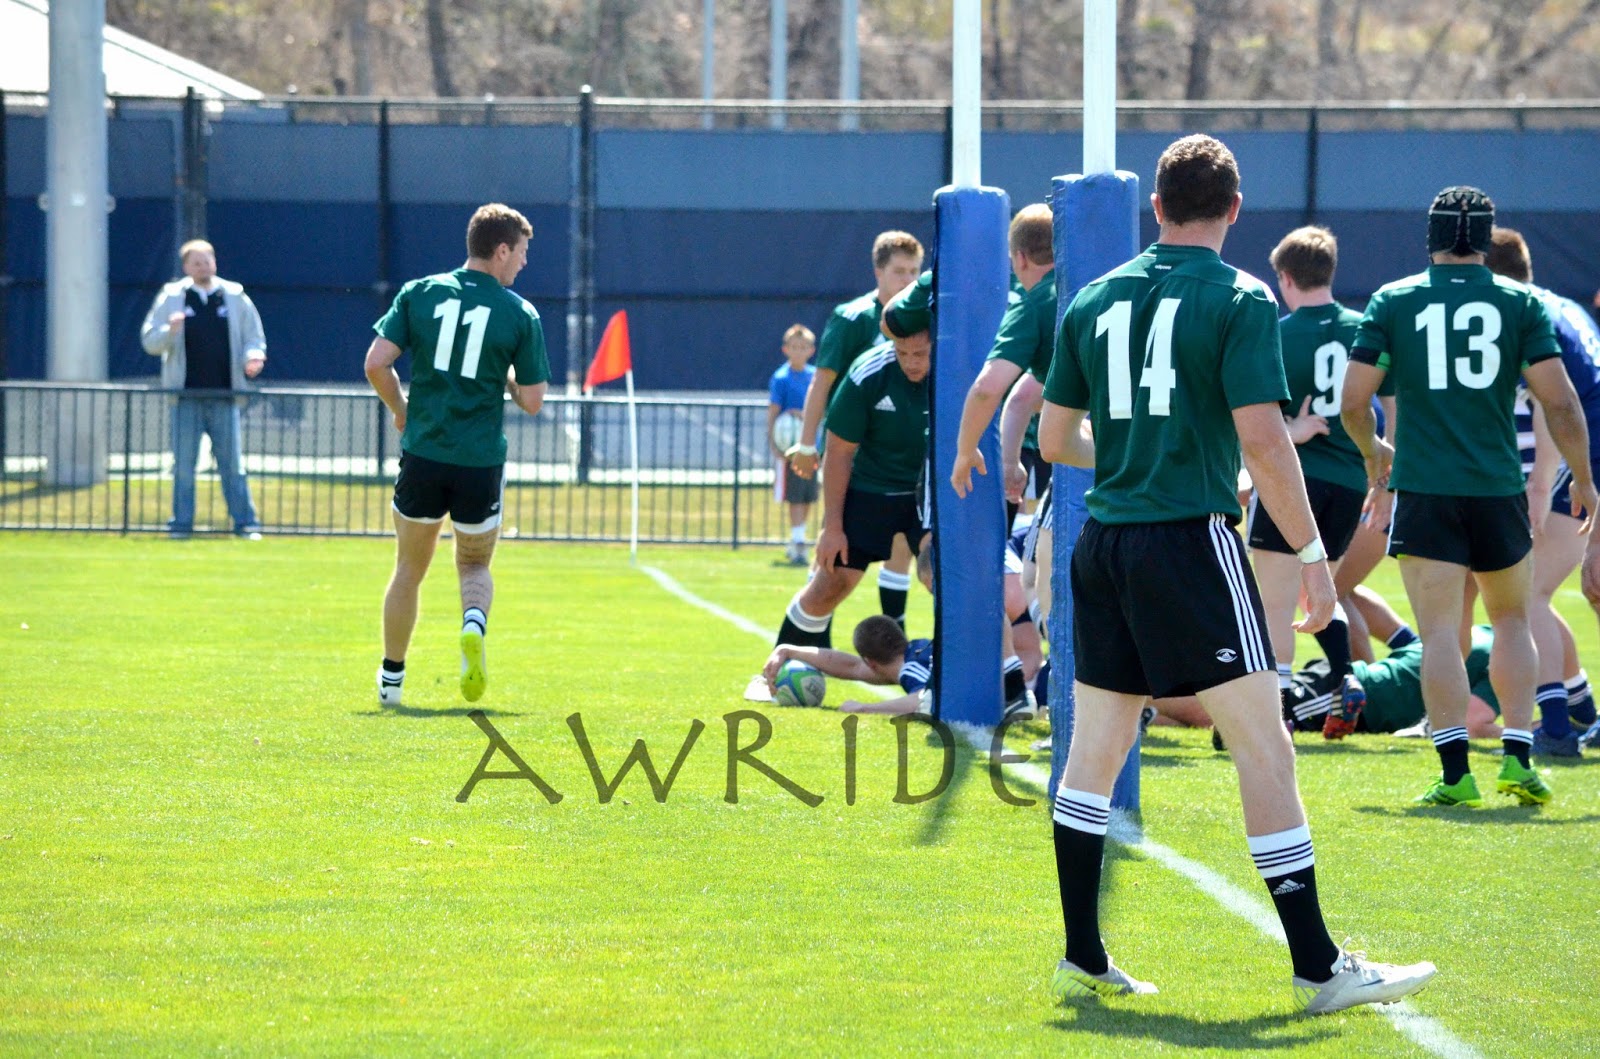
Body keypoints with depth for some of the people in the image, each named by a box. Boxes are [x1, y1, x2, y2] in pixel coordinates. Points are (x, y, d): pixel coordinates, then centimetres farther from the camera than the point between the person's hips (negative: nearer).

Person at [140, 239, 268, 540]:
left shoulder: (236, 298, 9)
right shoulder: (171, 298, 6)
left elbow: (254, 338, 13)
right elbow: (149, 341, 4)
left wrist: (253, 357, -9)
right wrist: (169, 332, -17)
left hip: (224, 396, 0)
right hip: (186, 396, 0)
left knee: (232, 462, 0)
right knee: (184, 463, 1)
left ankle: (245, 522, 2)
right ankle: (181, 523, 6)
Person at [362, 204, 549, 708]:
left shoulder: (420, 293, 2)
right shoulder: (520, 315, -3)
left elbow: (376, 364, -4)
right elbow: (531, 401, -3)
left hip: (422, 455, 1)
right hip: (481, 460, -1)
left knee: (409, 570, 17)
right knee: (475, 566, 17)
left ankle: (391, 680, 20)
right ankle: (474, 623, -16)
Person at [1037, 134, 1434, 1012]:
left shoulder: (1093, 302, 10)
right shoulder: (1239, 301, -6)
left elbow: (1053, 439, 15)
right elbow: (1262, 441, -14)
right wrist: (1312, 554, -7)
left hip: (1104, 543, 6)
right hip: (1191, 539, -6)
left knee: (1096, 746, 12)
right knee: (1263, 746, -4)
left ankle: (1082, 959, 15)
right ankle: (1317, 967, -6)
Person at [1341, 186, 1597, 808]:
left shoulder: (1393, 302, 2)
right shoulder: (1519, 303, 2)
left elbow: (1353, 401, 1)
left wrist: (1374, 455, 21)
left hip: (1424, 491, -1)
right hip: (1499, 488, 1)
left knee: (1439, 632, -2)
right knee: (1511, 620, 17)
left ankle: (1455, 774, -10)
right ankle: (1518, 759, 7)